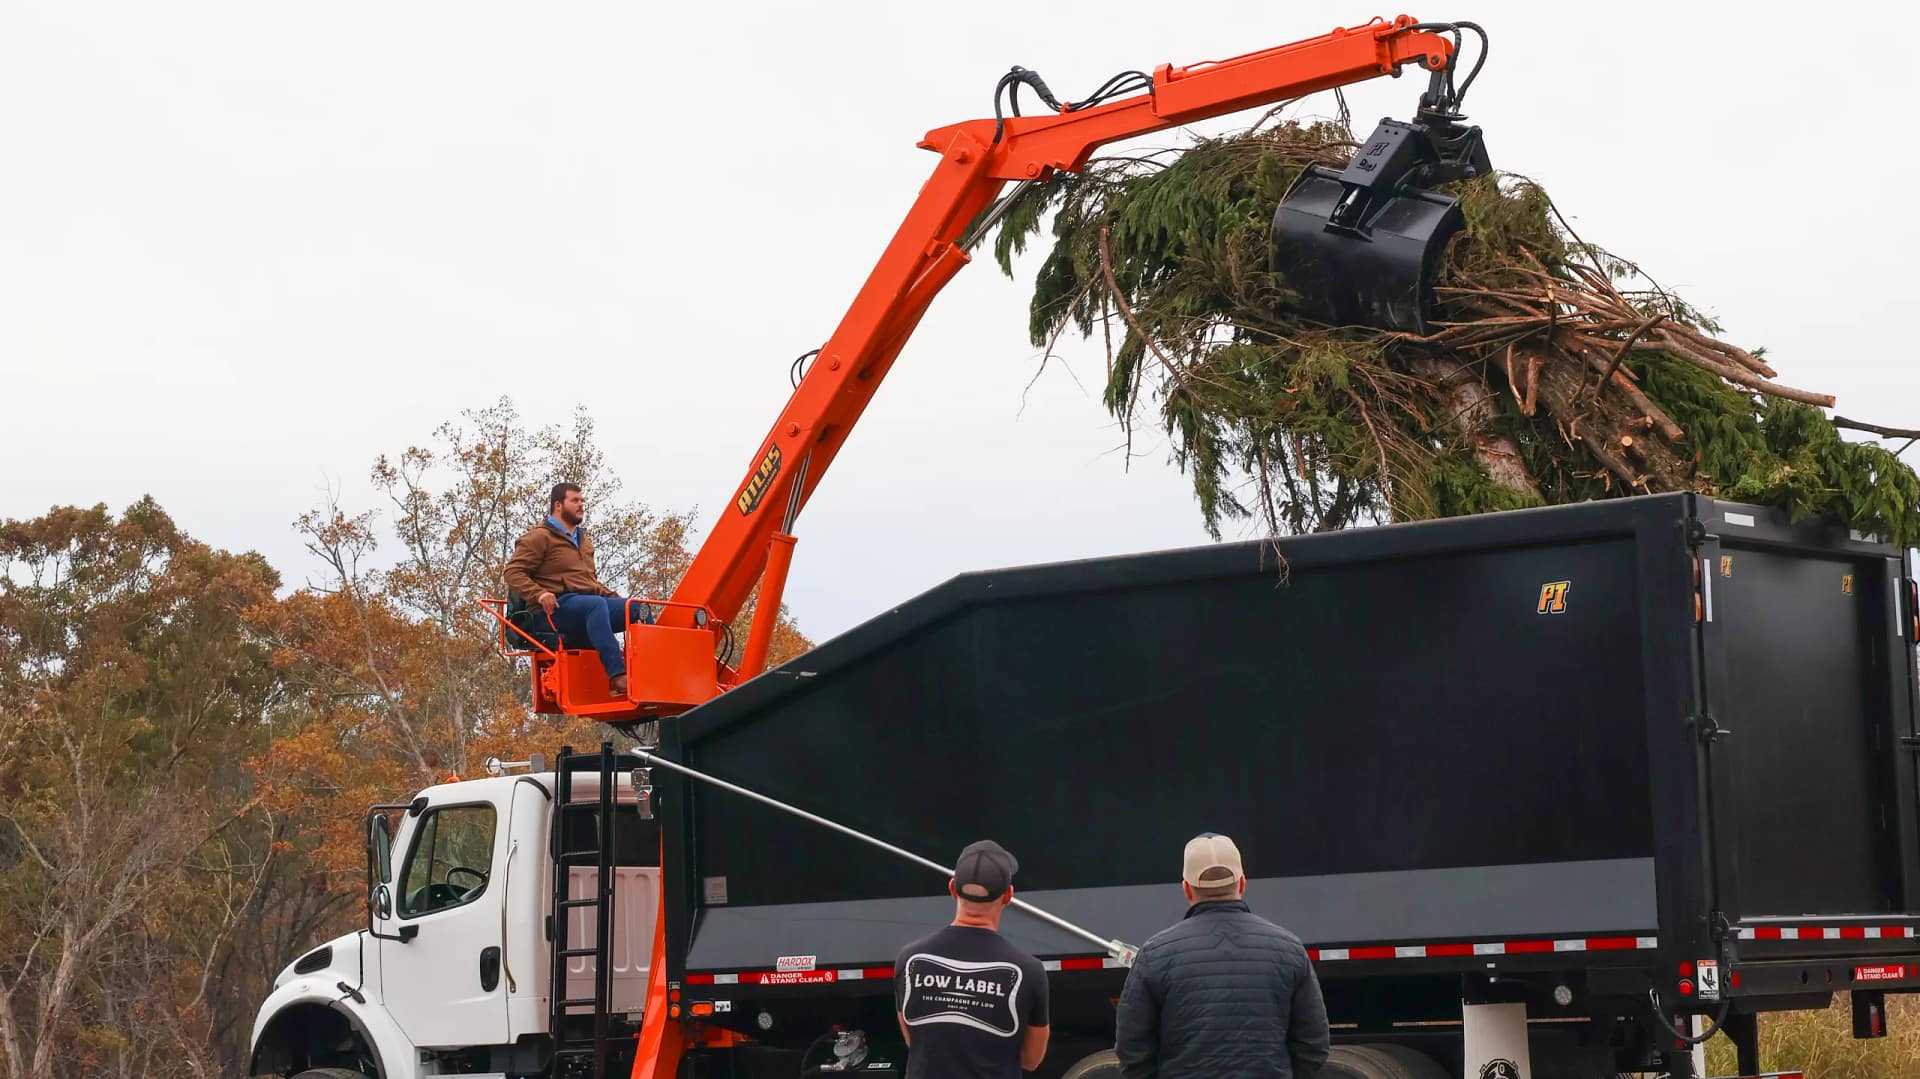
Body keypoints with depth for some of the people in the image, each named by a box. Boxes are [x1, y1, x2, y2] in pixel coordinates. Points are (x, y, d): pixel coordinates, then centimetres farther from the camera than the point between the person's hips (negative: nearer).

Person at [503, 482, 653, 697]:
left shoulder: (584, 541, 31)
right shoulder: (540, 537, 5)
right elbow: (513, 572, -5)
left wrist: (613, 597, 20)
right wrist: (539, 594, -22)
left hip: (590, 600, 8)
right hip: (559, 607, -8)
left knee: (640, 607, -11)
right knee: (596, 605, -39)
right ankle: (617, 675, -53)